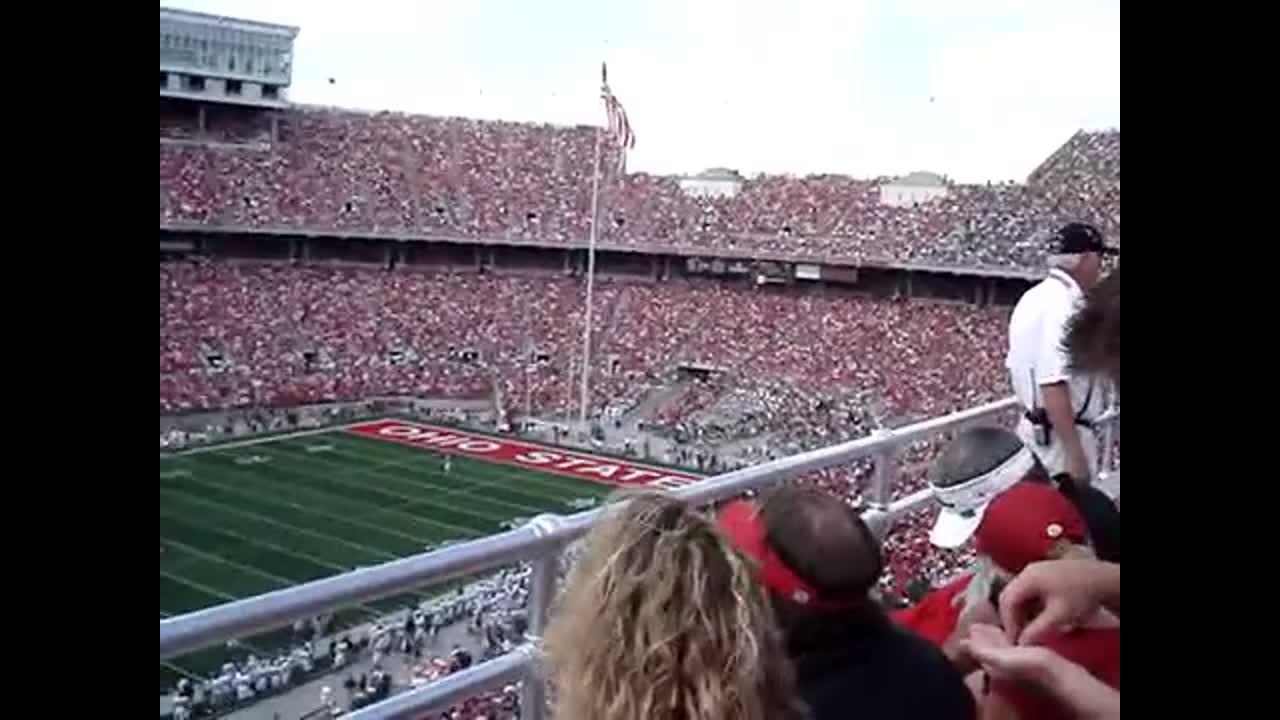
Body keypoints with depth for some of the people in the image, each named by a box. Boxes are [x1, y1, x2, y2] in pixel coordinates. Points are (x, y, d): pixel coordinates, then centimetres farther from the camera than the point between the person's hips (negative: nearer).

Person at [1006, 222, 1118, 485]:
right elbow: (1053, 386, -28)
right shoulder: (1063, 307, -21)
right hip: (1061, 437, -10)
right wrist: (1075, 456, -28)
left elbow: (1017, 366, 17)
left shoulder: (1034, 297, 9)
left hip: (1036, 430, 10)